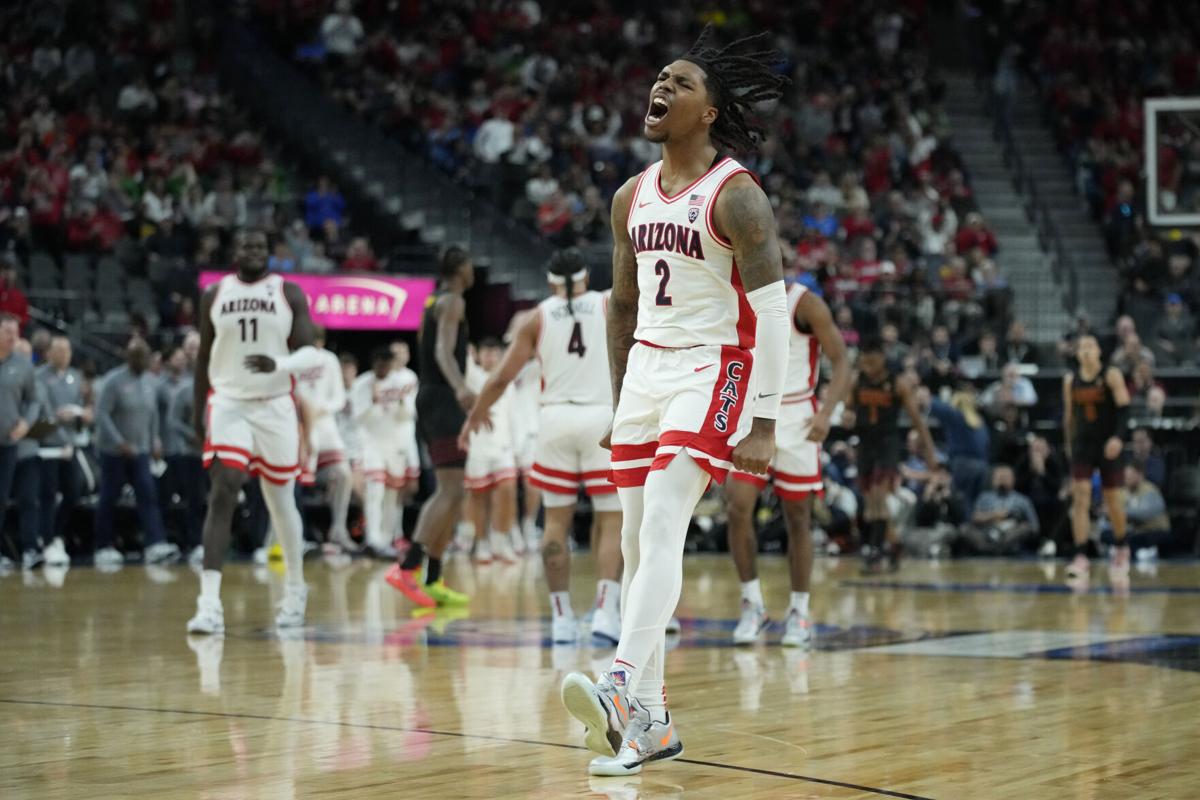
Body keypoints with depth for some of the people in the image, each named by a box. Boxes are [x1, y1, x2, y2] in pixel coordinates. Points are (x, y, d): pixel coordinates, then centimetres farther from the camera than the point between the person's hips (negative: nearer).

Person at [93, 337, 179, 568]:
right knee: (108, 499, 3)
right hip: (113, 451, -5)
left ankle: (156, 546, -18)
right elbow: (102, 414, -17)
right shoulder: (113, 381, -11)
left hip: (140, 451, 5)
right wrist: (120, 442, -23)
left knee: (148, 495, -9)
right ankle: (104, 549, 13)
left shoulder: (148, 380, 8)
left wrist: (155, 440, 11)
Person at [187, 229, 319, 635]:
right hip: (228, 404, 0)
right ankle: (209, 604, -21)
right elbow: (203, 356, 13)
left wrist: (278, 365, -25)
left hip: (275, 407, 0)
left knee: (281, 502, 10)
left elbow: (310, 353, -5)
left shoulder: (289, 293, 1)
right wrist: (197, 411, 11)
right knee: (221, 495, -15)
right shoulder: (214, 294, 5)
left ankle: (295, 589, 32)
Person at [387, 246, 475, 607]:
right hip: (444, 399, -10)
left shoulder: (433, 301, 19)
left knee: (447, 493, 13)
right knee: (451, 493, -15)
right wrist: (460, 388, -43)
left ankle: (433, 580, 11)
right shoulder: (453, 301, -9)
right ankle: (407, 569, -25)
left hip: (430, 398, 10)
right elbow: (444, 351, -25)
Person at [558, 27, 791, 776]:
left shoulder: (735, 196, -11)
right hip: (646, 370, 8)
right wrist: (620, 403, 18)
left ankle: (622, 690, -36)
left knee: (661, 526, -23)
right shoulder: (632, 198, 11)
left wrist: (764, 426, -19)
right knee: (636, 543, 5)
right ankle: (650, 723, 11)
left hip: (713, 371, -8)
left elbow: (773, 313, -14)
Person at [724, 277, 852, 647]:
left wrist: (826, 413, -26)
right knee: (739, 507, -12)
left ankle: (799, 612, 15)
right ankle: (753, 605, -1)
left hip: (796, 420, -3)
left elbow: (841, 362, -11)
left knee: (797, 518, 4)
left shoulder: (806, 304, -10)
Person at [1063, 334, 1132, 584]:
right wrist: (1069, 445, 16)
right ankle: (1080, 559, -16)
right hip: (1081, 446, 2)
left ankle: (1121, 548, 33)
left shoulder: (1111, 375, -5)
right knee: (1080, 498, -12)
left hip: (1108, 446, -2)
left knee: (1113, 500, 8)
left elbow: (1124, 410, -10)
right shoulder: (1070, 380, 6)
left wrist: (1118, 437, -25)